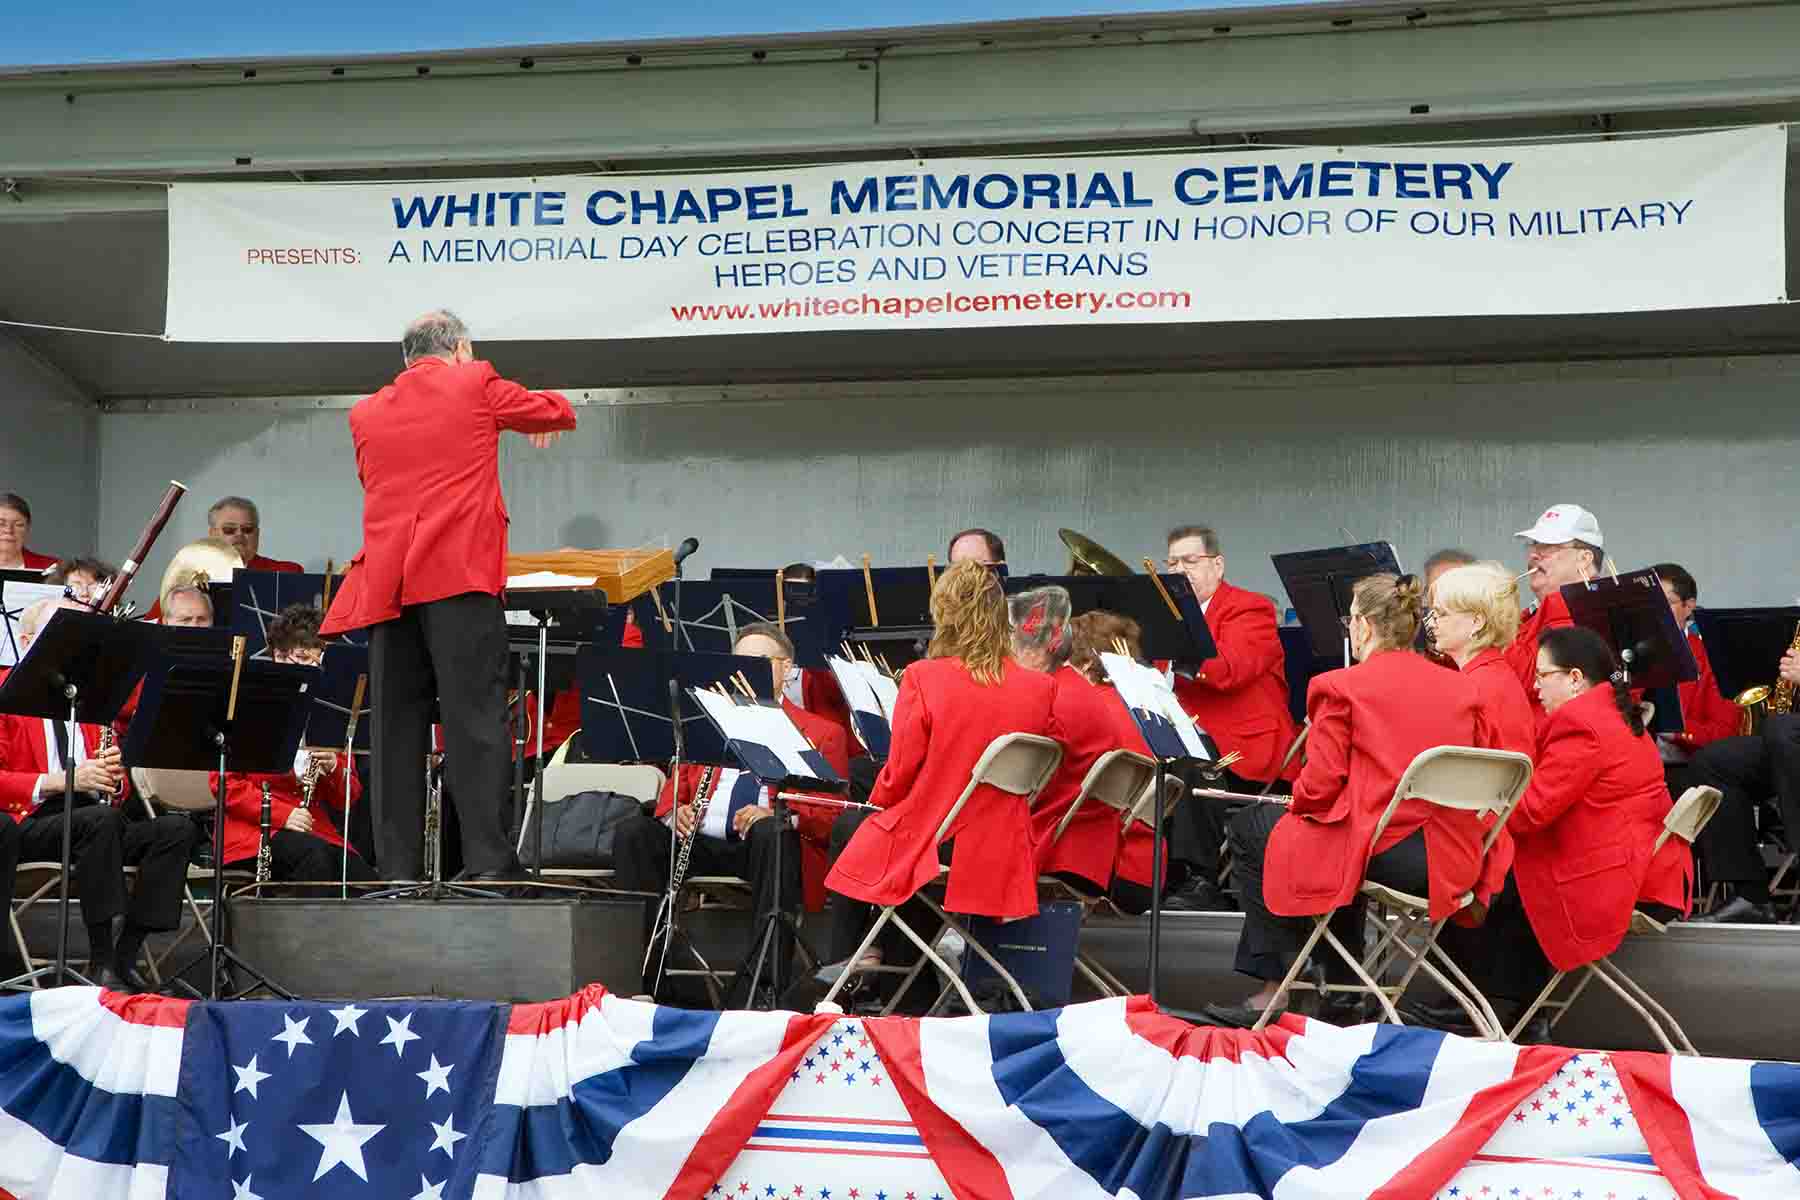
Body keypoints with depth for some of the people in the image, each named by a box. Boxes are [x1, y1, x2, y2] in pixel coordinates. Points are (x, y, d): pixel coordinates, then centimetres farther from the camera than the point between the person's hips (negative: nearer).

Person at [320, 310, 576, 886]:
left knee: (396, 726, 4)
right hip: (460, 574, -4)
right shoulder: (474, 384, 6)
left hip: (385, 580, 4)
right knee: (474, 716, -7)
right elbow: (556, 412, 19)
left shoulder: (365, 413, 17)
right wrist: (547, 414, 42)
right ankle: (487, 860, -13)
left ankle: (398, 868, 3)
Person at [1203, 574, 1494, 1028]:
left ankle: (1274, 986, 18)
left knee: (1251, 827, 18)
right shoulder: (1464, 689, 7)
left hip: (1381, 854, -6)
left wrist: (1298, 804, 14)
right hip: (1450, 860, 6)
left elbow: (1320, 786, -9)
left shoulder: (1342, 688, -7)